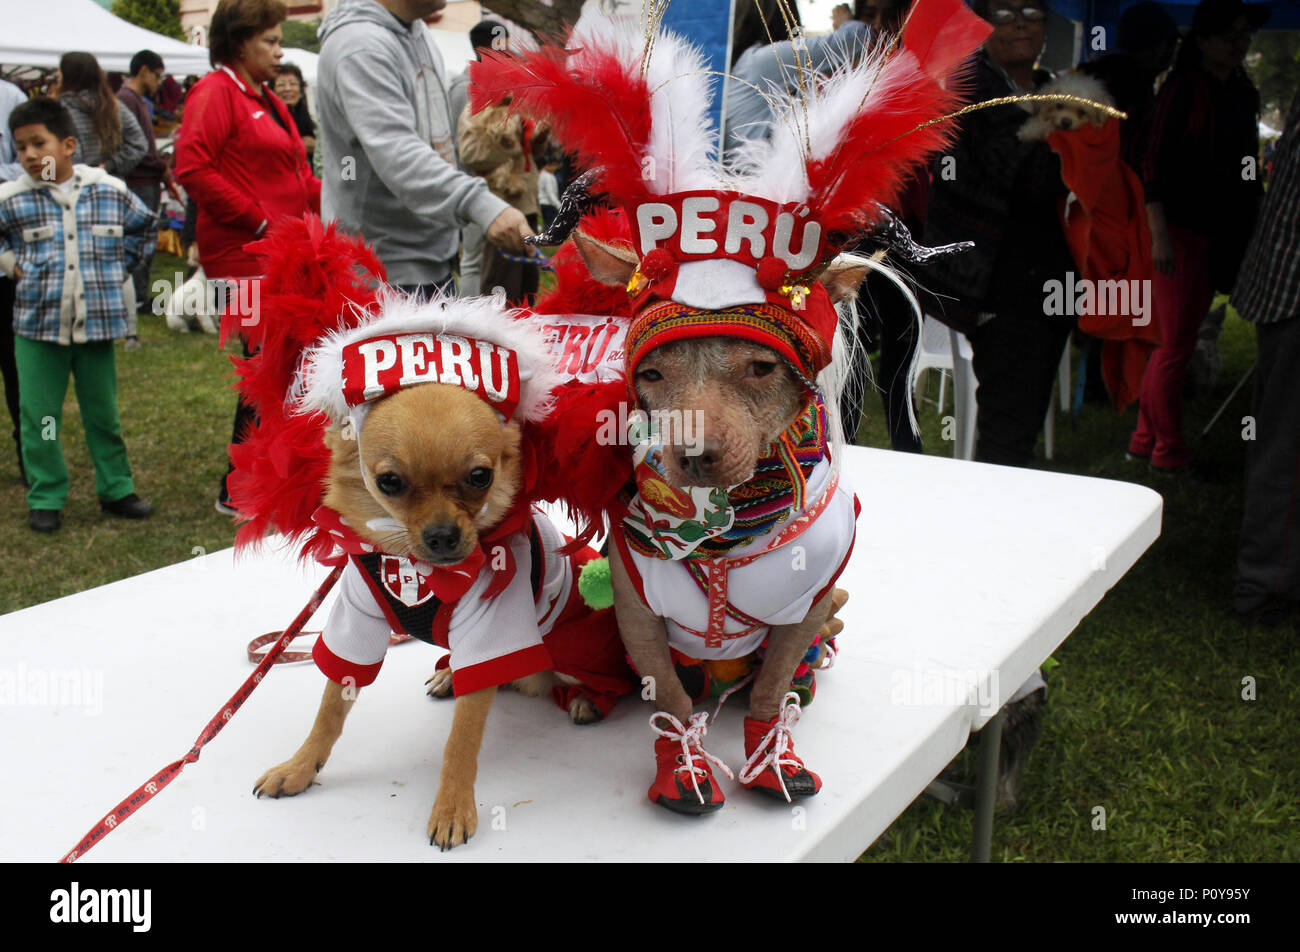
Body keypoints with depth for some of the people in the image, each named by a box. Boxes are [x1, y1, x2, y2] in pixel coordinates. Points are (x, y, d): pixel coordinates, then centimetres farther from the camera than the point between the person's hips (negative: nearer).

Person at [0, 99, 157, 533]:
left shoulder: (110, 192, 0)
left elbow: (143, 226, 18)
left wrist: (120, 267, 10)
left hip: (97, 323, 1)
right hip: (37, 325, 0)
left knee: (104, 415, 12)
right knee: (39, 417, 4)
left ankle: (116, 490, 24)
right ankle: (45, 499, 15)